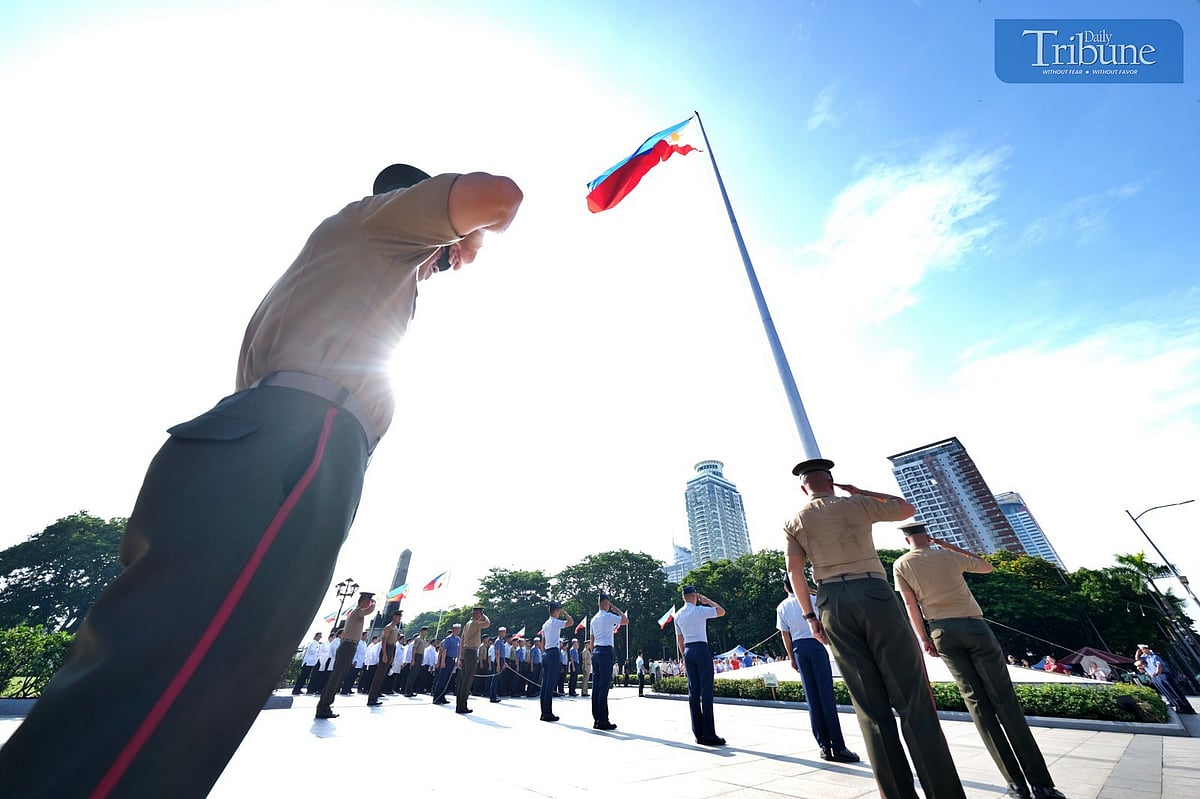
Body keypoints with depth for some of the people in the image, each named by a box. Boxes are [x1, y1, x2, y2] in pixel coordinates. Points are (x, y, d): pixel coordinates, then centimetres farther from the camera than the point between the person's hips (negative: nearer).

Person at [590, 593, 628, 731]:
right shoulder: (609, 616, -9)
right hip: (606, 652, -8)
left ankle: (596, 719, 14)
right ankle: (603, 720, -1)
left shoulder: (594, 619, 15)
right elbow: (626, 620, -4)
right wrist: (615, 608, 1)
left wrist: (593, 654, 22)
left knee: (596, 686, 9)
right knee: (604, 687, -5)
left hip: (596, 652, 8)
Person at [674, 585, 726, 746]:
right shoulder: (700, 610, -10)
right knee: (706, 691, -2)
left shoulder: (678, 615, 8)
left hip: (688, 651, 6)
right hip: (702, 650, -6)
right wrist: (707, 600, 4)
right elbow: (721, 612, -1)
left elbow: (679, 638, 13)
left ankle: (698, 734, 13)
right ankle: (708, 735, -1)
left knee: (693, 692, 9)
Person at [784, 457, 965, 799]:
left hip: (832, 603, 2)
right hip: (874, 594, -2)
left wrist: (810, 616, 9)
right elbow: (908, 508, 21)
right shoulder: (857, 504, 5)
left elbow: (794, 571, 4)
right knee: (911, 696, 2)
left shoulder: (794, 521, 9)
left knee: (871, 706, 9)